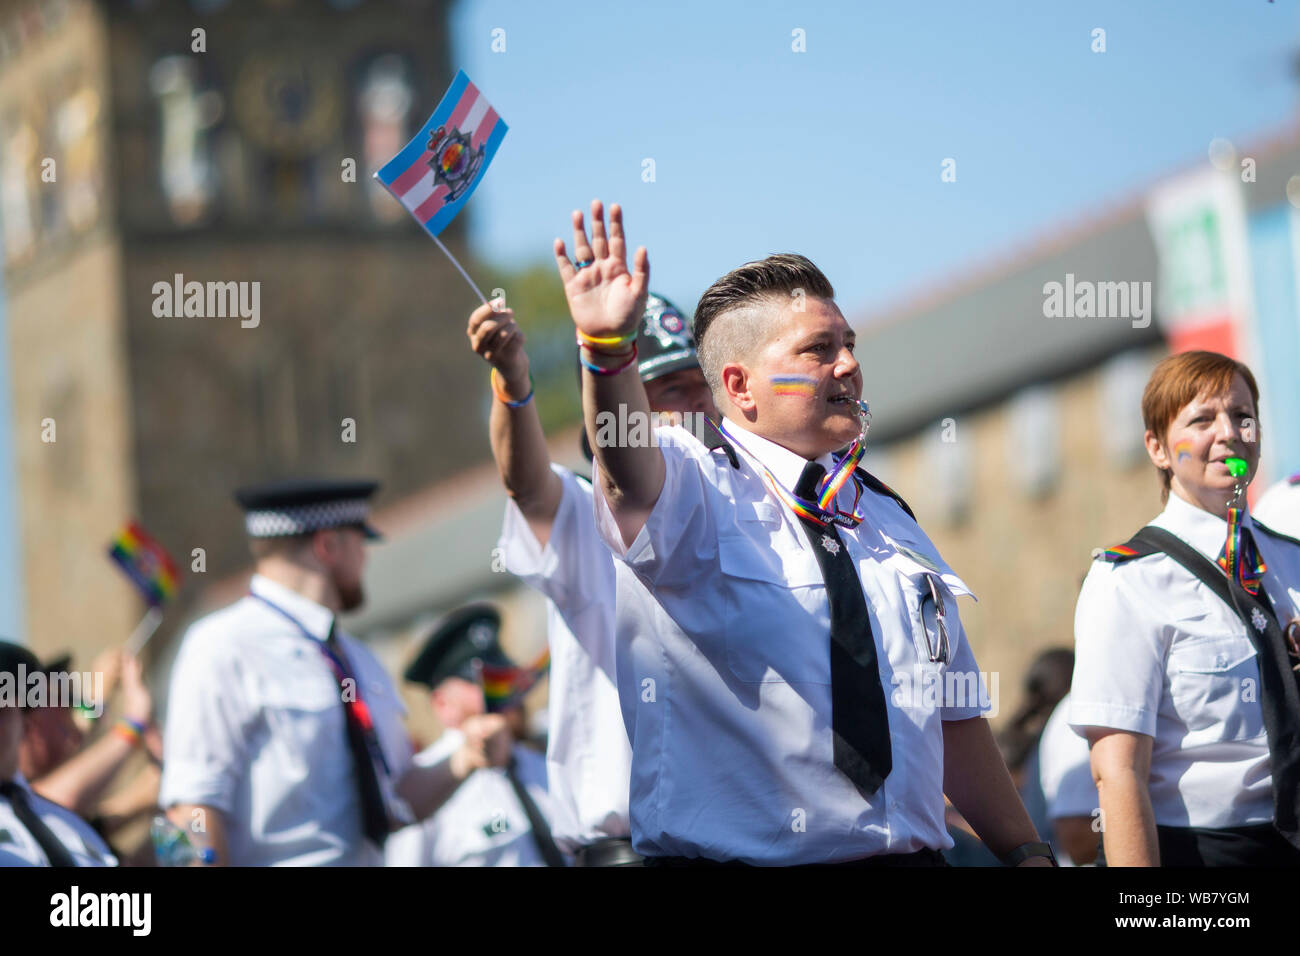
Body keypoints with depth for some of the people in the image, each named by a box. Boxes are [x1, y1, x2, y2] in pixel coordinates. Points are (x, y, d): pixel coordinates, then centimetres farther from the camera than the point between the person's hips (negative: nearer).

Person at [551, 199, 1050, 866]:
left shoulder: (890, 522, 17)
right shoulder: (692, 486, -1)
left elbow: (954, 717, 19)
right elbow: (629, 471, -26)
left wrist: (1025, 851, 14)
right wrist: (609, 350, -44)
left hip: (906, 855, 5)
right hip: (725, 859, -5)